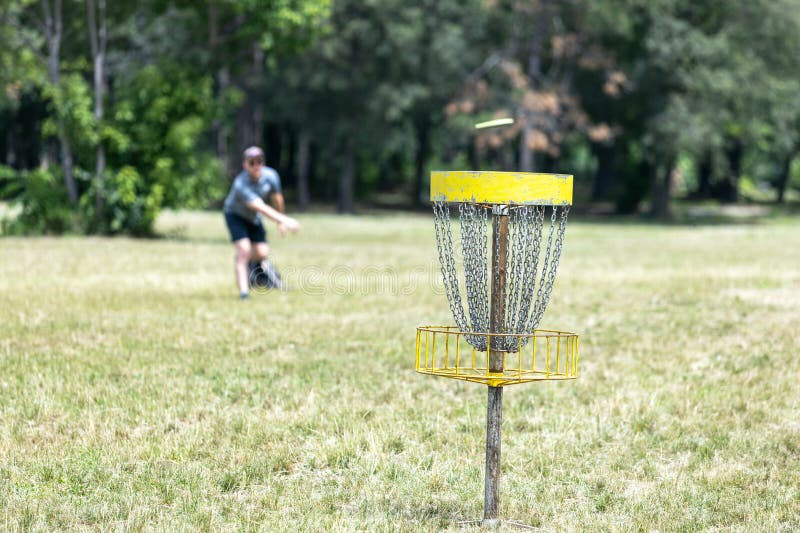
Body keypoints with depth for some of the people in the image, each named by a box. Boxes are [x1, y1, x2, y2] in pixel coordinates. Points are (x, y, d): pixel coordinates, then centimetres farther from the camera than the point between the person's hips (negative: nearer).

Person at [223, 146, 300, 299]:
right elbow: (260, 207, -47)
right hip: (235, 215, -5)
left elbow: (277, 199, -2)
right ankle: (243, 291, -14)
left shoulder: (270, 176, -20)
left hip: (253, 217, 5)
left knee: (262, 252, -3)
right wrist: (284, 220, -57)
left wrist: (280, 223, 10)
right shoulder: (241, 184, -37)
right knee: (244, 249, -20)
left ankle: (256, 262, 33)